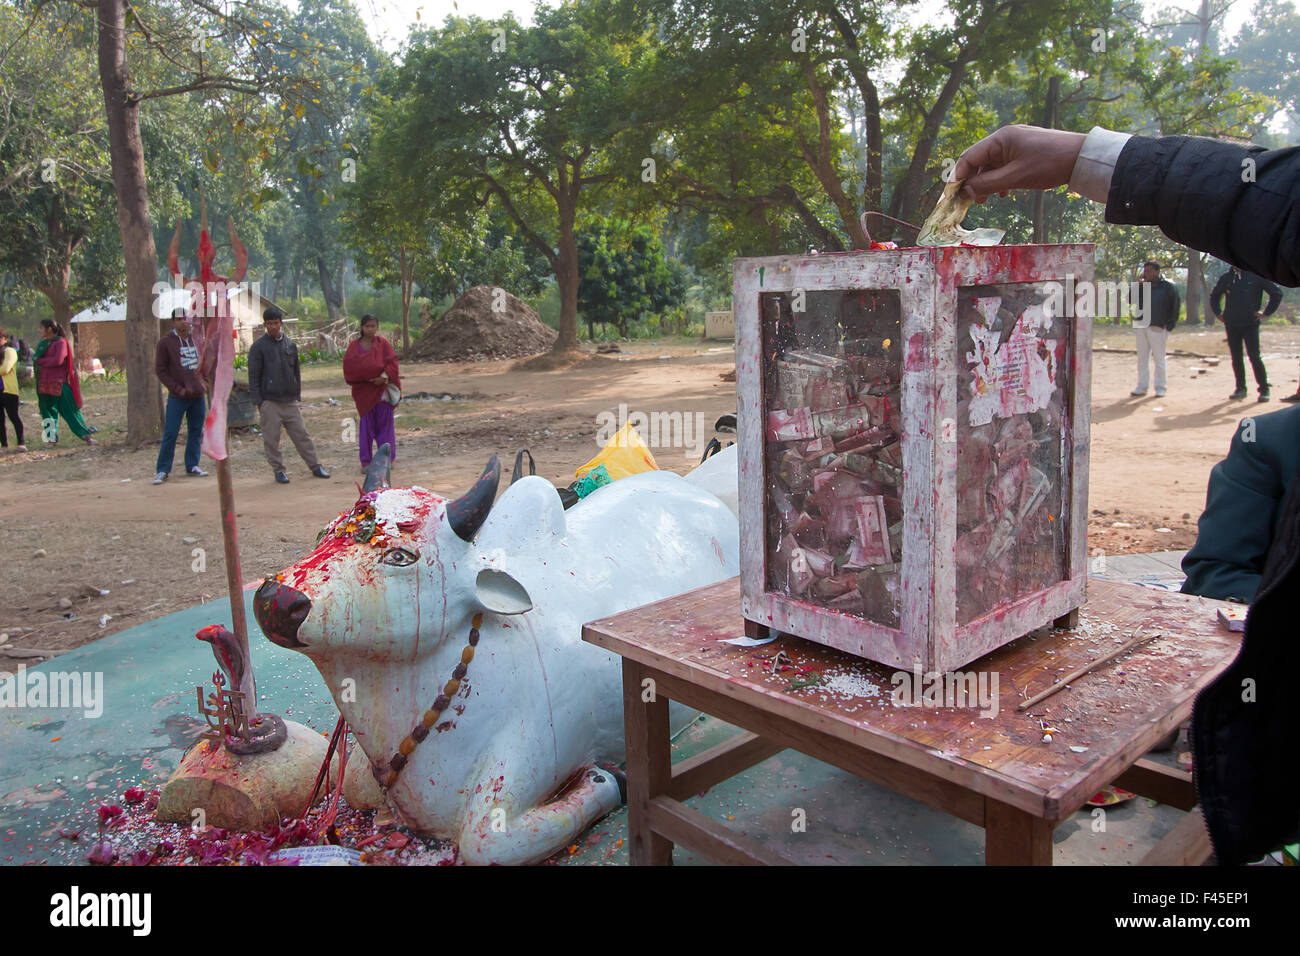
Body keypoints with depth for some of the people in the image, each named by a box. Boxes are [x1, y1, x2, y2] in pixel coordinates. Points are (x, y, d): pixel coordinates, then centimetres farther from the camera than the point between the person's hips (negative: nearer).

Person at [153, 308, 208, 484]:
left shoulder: (196, 338, 9)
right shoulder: (166, 342, -4)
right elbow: (160, 370, -4)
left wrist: (203, 382, 5)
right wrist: (177, 388, -12)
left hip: (198, 395, 5)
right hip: (178, 397, -5)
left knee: (196, 432, 10)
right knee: (170, 434, -4)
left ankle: (192, 466, 20)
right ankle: (162, 470, 3)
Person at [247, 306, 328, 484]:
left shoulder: (290, 344, 11)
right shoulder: (259, 347, -1)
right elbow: (253, 376, -2)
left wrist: (298, 395, 13)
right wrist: (258, 401, -7)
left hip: (290, 401, 3)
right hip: (269, 402, -3)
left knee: (302, 435, 5)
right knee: (272, 439, 1)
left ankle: (315, 466, 11)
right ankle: (278, 470, 11)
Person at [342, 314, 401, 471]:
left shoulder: (382, 343, 4)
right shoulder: (354, 346, 6)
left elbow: (392, 361, -5)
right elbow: (349, 365, -5)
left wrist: (384, 376, -21)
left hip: (381, 388, -1)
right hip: (364, 391, 1)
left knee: (384, 425, 3)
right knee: (366, 426, 2)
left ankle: (387, 459, 11)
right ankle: (366, 461, 8)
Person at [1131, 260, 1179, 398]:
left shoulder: (1168, 287, 0)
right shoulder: (1142, 286, 13)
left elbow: (1175, 307, -1)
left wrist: (1170, 325, -8)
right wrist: (1140, 285, -6)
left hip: (1158, 328, -5)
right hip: (1141, 327, 5)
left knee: (1159, 359, -1)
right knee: (1142, 358, 6)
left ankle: (1160, 388, 6)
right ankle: (1142, 387, 12)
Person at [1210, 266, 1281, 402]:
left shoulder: (1256, 276, -3)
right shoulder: (1226, 278, 8)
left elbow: (1277, 293, 1)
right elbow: (1214, 296, 25)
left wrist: (1266, 313, -4)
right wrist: (1218, 313, 13)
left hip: (1250, 324, -4)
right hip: (1231, 325, 4)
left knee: (1254, 357, -8)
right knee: (1236, 358, 7)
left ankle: (1264, 389, 0)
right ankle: (1240, 388, 17)